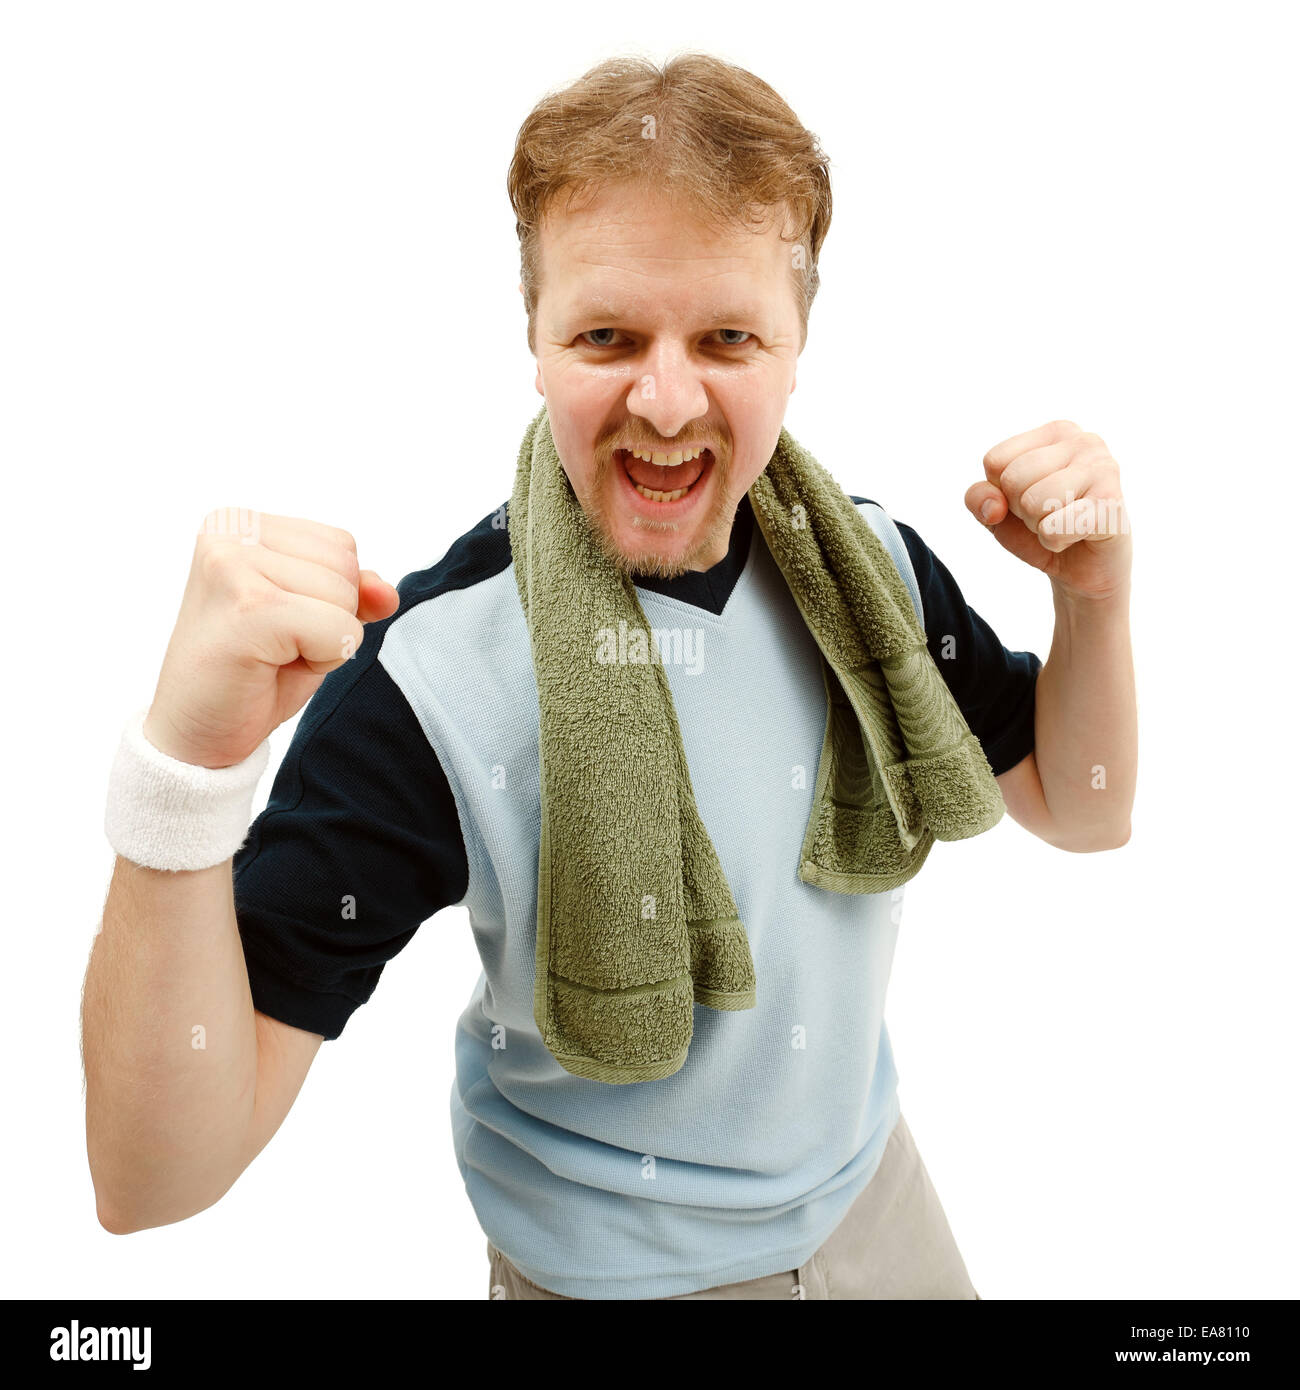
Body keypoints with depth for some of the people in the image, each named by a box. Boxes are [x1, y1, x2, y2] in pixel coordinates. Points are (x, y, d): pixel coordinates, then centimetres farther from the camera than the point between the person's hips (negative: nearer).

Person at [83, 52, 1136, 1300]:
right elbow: (153, 1178, -29)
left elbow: (1078, 813, -1)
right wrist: (184, 761, -44)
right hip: (604, 1267, -3)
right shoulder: (429, 674, -30)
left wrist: (1094, 595, -19)